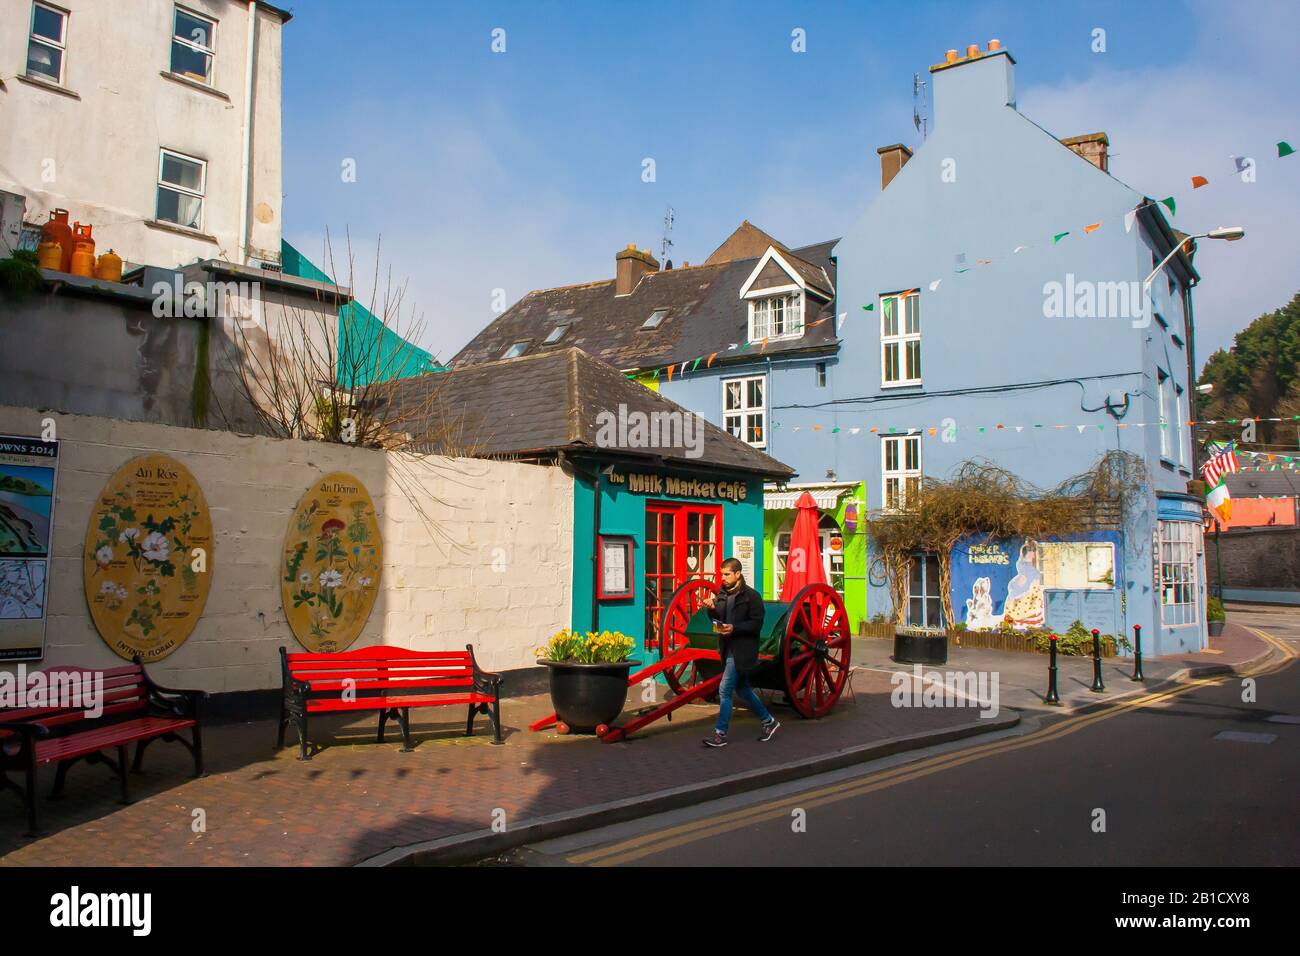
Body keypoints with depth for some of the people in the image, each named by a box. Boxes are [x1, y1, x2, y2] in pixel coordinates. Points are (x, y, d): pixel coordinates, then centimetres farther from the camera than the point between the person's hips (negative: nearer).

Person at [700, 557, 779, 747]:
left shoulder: (751, 596, -11)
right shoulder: (722, 594, 9)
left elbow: (757, 624, -14)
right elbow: (718, 619, 13)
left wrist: (734, 628, -25)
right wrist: (712, 609, -7)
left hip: (742, 651, -8)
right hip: (728, 649, 8)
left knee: (724, 690, -10)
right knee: (742, 689, 18)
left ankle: (720, 734, -2)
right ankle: (769, 722, 33)